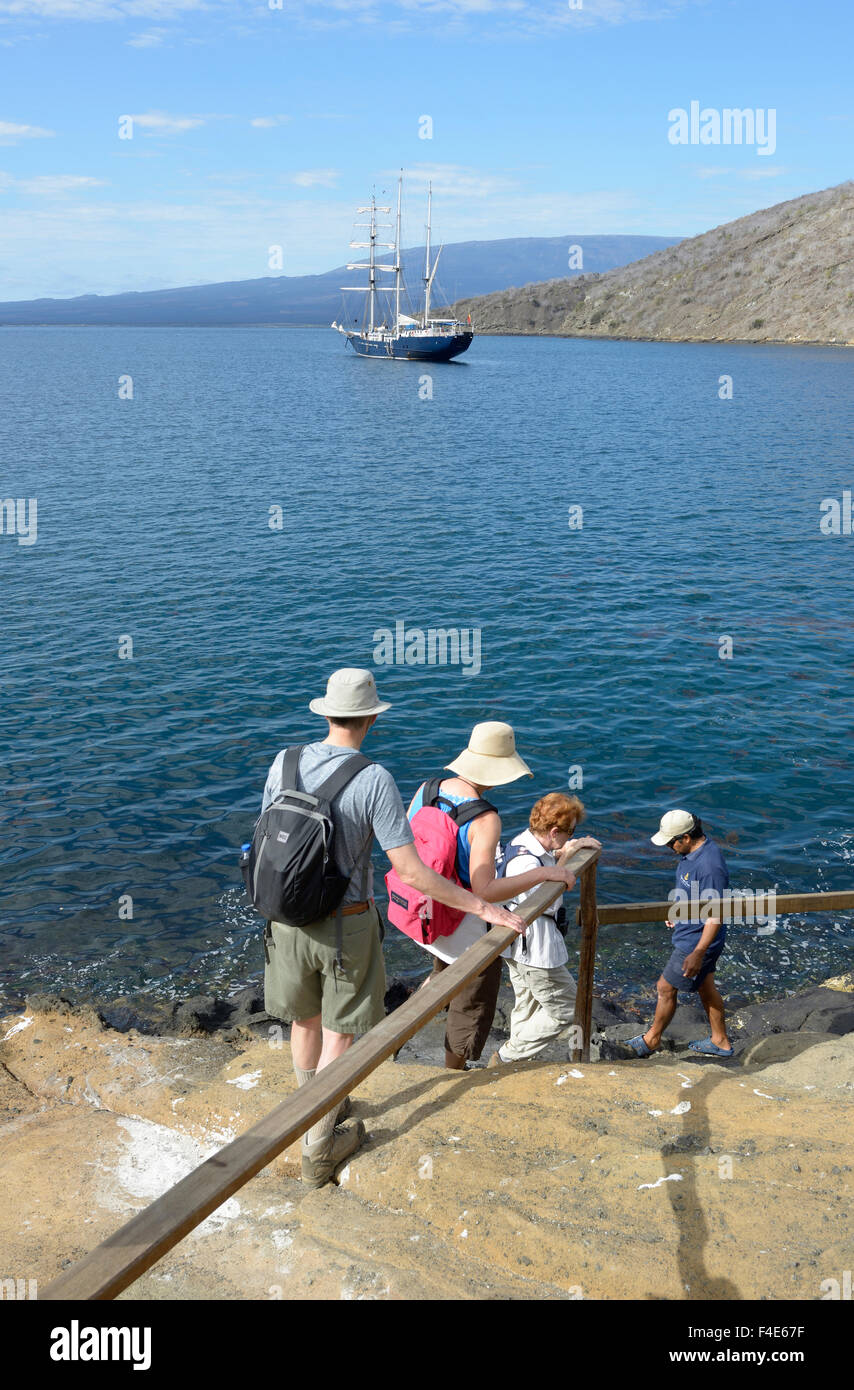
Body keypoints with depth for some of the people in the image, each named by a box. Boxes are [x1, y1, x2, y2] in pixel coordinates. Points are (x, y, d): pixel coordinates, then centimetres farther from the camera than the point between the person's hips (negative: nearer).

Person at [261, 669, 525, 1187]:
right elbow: (410, 872, -23)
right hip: (347, 925, -5)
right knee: (339, 1033, 12)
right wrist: (483, 907, -15)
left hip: (289, 917, 5)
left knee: (306, 1019, 24)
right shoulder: (375, 780, -21)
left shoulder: (285, 763, -8)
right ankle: (319, 1149, 24)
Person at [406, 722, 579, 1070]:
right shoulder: (484, 819, -31)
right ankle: (454, 1076, 36)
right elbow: (484, 891, -37)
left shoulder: (426, 789, -11)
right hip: (467, 930, -6)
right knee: (473, 1007, 20)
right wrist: (543, 873, -29)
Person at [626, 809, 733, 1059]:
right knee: (705, 987, 22)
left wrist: (698, 954, -28)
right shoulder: (692, 851, -1)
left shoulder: (709, 865, -32)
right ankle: (720, 1041, 37)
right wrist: (677, 912, 28)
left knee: (666, 989, 6)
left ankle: (651, 1040, 26)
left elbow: (716, 915, -29)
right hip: (689, 934, 9)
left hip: (697, 942, -9)